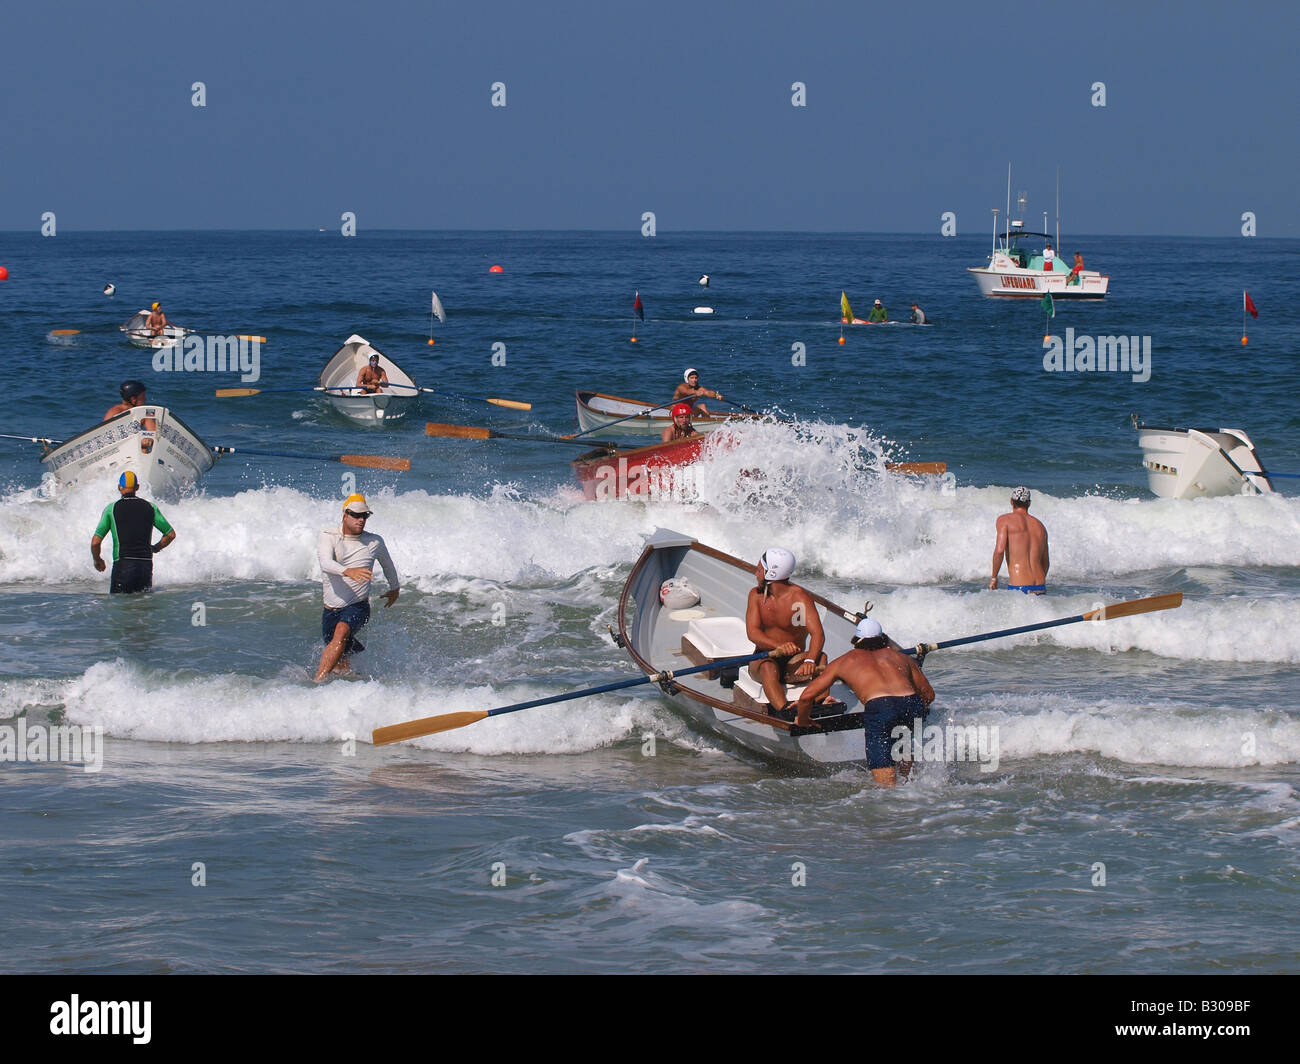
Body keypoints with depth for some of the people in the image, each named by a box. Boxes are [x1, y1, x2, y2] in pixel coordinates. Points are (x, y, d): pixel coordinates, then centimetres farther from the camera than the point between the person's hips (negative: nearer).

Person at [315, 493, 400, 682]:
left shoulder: (374, 542, 3)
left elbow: (387, 565, 25)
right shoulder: (328, 537, -4)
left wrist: (394, 588, 41)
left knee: (341, 632, -32)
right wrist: (348, 571, -43)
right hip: (331, 608, 2)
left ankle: (317, 682, -39)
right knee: (339, 664, 6)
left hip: (358, 607, -2)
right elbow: (325, 563, -24)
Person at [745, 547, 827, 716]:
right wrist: (778, 647, -33)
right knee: (768, 667, -34)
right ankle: (783, 710, -56)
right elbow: (752, 632, -12)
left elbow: (818, 633, -23)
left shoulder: (800, 597, -9)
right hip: (764, 659, 1)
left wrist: (810, 660, -45)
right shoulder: (756, 595, 2)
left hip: (793, 663, 0)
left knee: (821, 657, -28)